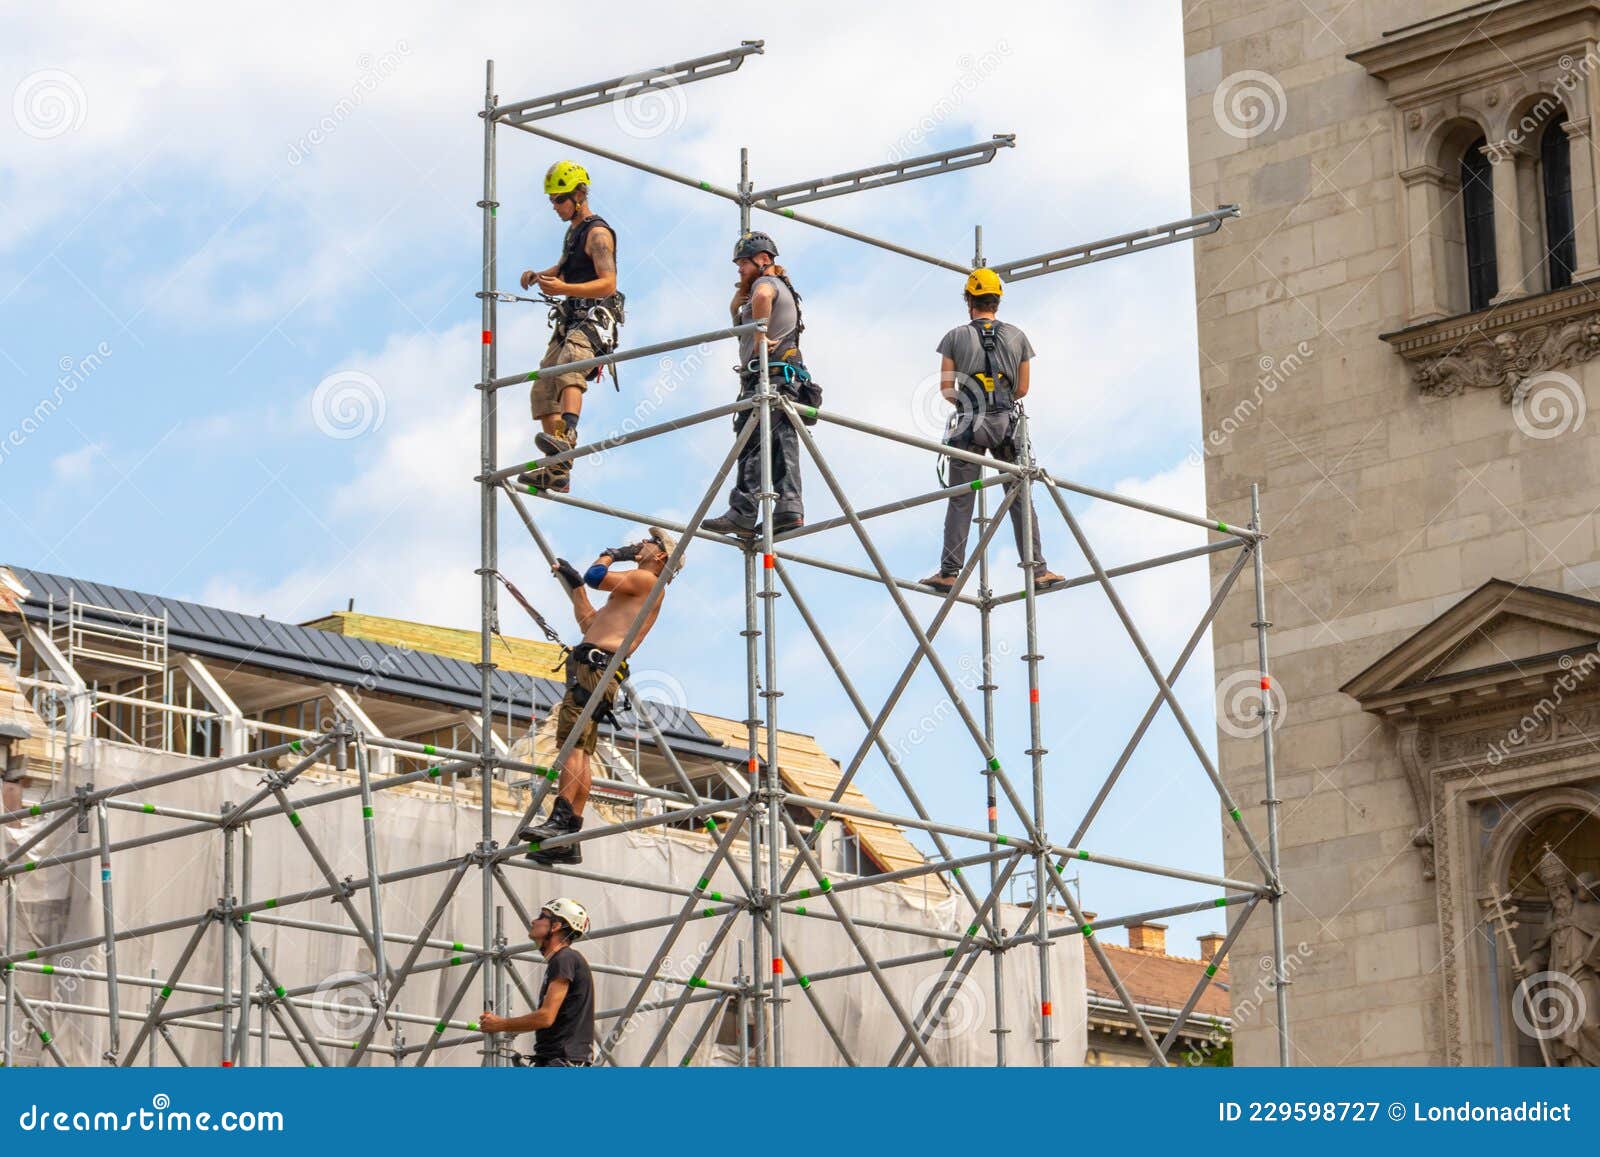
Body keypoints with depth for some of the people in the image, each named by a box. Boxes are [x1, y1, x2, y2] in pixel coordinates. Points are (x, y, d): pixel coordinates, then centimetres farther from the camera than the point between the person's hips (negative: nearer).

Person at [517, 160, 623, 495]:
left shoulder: (597, 233, -9)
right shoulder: (573, 231, 21)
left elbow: (608, 284, -18)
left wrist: (563, 289, -29)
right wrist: (540, 276, 15)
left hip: (596, 318, -10)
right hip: (572, 319, 10)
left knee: (568, 368, -36)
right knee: (544, 388, 5)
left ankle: (567, 436, -58)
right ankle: (557, 472, 6)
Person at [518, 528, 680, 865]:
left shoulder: (645, 581, 0)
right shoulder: (636, 589, 30)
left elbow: (596, 576, -10)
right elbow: (589, 621, 36)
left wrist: (611, 554, 10)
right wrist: (574, 583, 38)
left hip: (595, 667, -10)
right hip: (589, 668, 10)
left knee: (572, 741, -21)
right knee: (580, 750, 4)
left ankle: (560, 821, -32)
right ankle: (569, 840, -1)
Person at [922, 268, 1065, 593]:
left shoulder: (955, 337, 0)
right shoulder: (1017, 337, 5)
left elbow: (946, 388, 0)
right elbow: (1022, 389, 7)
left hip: (968, 421, -1)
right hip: (1006, 422, 1)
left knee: (960, 500, 2)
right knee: (1020, 498, 4)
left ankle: (949, 572, 1)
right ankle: (1037, 570, 2)